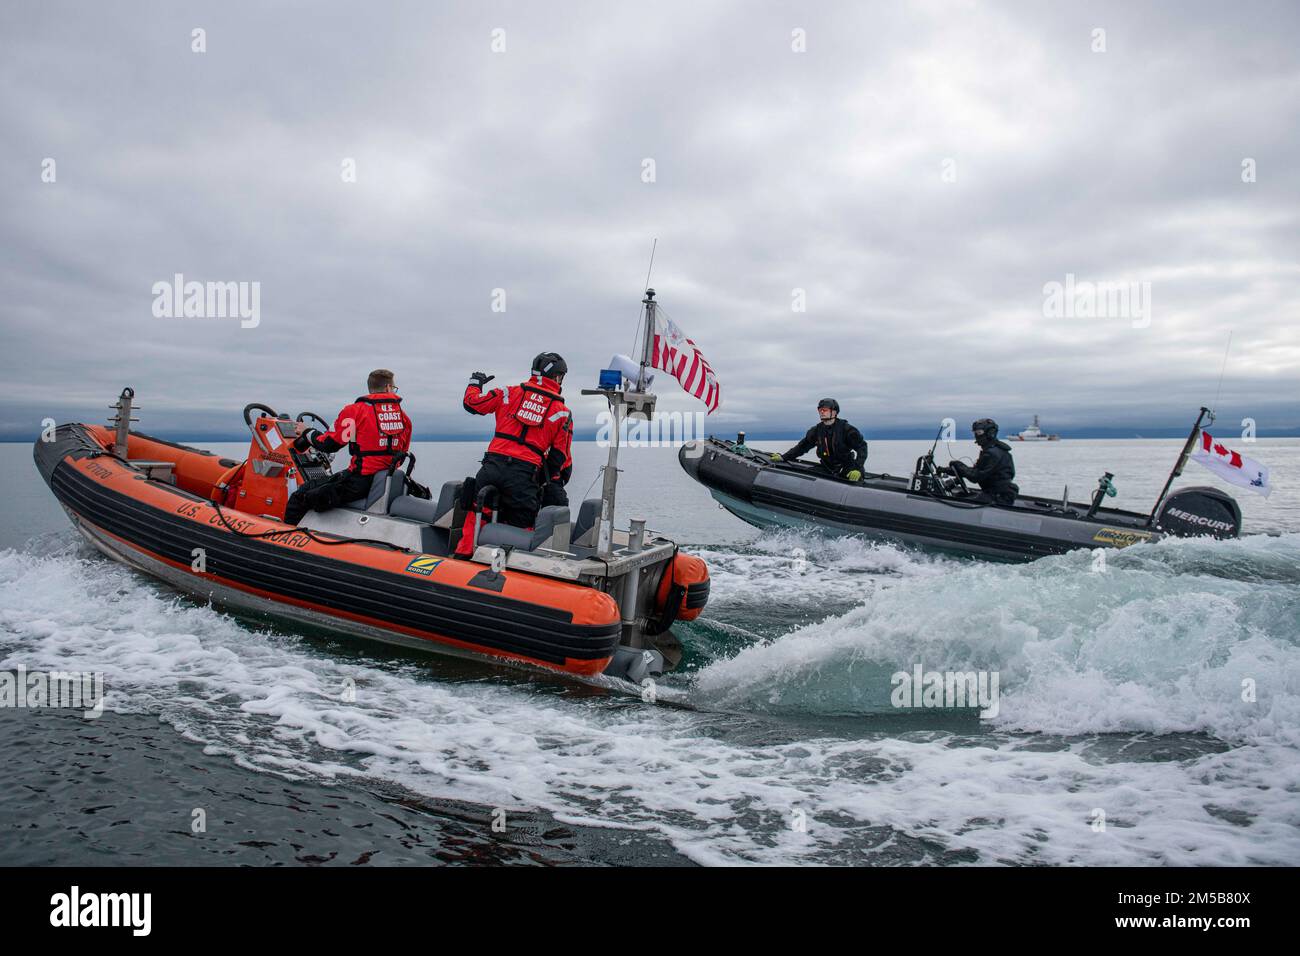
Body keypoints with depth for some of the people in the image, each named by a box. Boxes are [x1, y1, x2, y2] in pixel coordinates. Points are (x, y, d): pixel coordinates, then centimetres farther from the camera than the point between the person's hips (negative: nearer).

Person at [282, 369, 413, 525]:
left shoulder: (356, 410, -6)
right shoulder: (404, 416, 9)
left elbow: (329, 444, -4)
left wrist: (307, 432, 15)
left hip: (360, 480, -7)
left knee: (299, 497, 2)